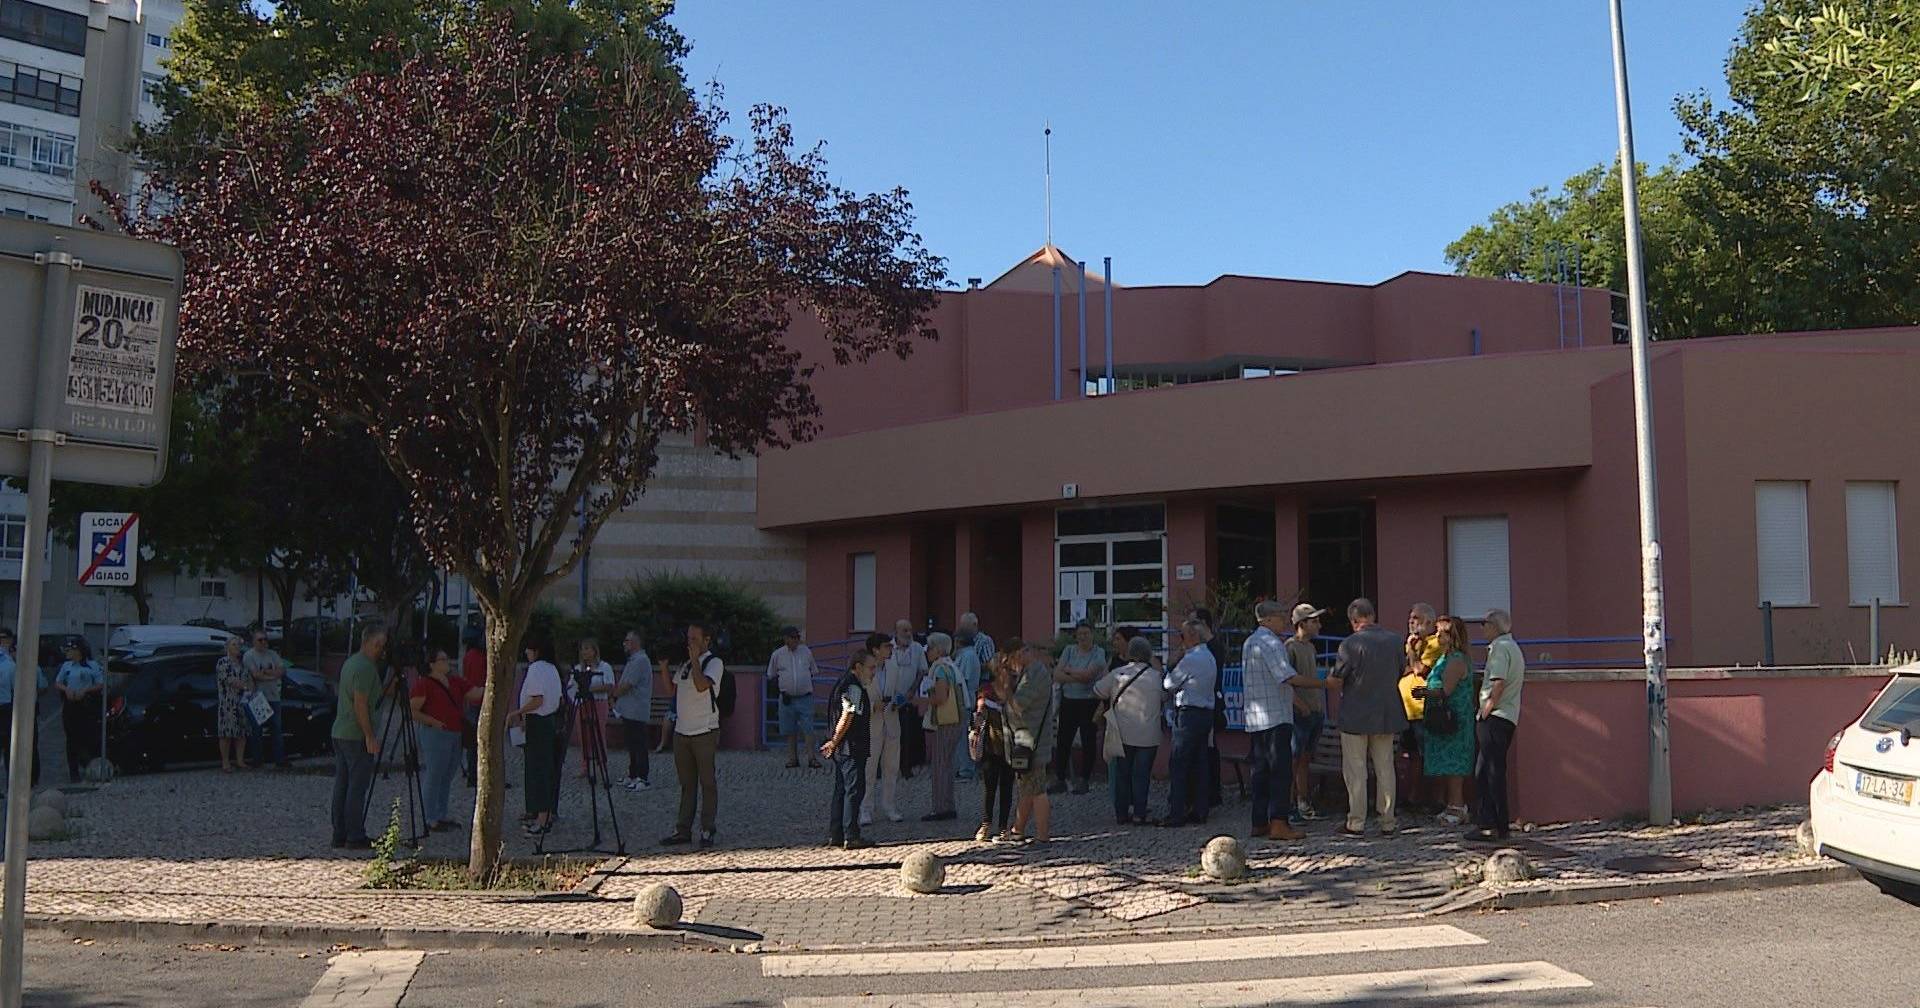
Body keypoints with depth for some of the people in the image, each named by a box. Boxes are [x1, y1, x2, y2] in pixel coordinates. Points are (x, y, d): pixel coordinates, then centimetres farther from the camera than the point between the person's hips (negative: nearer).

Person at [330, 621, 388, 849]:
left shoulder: (349, 662, 15)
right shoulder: (365, 667, -16)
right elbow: (360, 704, -20)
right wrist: (370, 736, -18)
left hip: (339, 733, 10)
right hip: (357, 736, -10)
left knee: (341, 785, 11)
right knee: (357, 788, -5)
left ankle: (339, 835, 15)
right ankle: (355, 837, -2)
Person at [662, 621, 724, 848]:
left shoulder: (714, 662, -6)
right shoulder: (684, 662, 15)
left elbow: (702, 685, -23)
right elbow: (672, 689, 18)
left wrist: (694, 659, -15)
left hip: (705, 732, -6)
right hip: (682, 731, 6)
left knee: (707, 783, 0)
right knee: (686, 783, 10)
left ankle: (708, 831, 5)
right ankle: (683, 830, 14)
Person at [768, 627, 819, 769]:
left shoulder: (806, 651, 4)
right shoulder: (777, 654, 1)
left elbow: (814, 671, 16)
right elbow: (771, 676, 9)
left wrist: (809, 687, 5)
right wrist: (781, 690, -2)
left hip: (805, 697, 0)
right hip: (787, 698, 1)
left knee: (808, 728, -6)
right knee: (790, 730, 6)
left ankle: (811, 758, -3)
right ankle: (792, 758, 16)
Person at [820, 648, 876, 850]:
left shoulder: (843, 683, 17)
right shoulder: (854, 688, -16)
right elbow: (846, 718, -21)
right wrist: (834, 742, -14)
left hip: (840, 749, 10)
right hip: (851, 749, -10)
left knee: (841, 791, 13)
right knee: (854, 790, -5)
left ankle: (835, 835, 16)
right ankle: (851, 837, -4)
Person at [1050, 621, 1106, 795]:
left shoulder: (1099, 653, -5)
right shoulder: (1069, 650, 6)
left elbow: (1088, 674, -19)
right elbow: (1056, 675, -4)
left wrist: (1068, 670, -5)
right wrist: (1078, 677, -15)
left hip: (1090, 703, -4)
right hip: (1068, 701, 4)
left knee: (1088, 742, 3)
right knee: (1063, 742, 6)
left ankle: (1084, 781, 14)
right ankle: (1060, 780, 14)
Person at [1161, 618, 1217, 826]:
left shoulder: (1190, 659, -14)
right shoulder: (1209, 657, 16)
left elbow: (1168, 684, -5)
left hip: (1188, 714, -9)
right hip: (1206, 713, 9)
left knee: (1178, 766, -6)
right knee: (1199, 764, 12)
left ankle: (1176, 814, -7)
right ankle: (1199, 811, 15)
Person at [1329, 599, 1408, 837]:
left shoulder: (1350, 644, -17)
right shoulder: (1396, 640, -2)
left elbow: (1337, 677, -12)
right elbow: (1400, 670, 9)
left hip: (1355, 715, -4)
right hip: (1386, 713, 4)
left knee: (1355, 770, 4)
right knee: (1385, 768, 12)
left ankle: (1356, 823, 6)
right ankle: (1388, 822, 16)